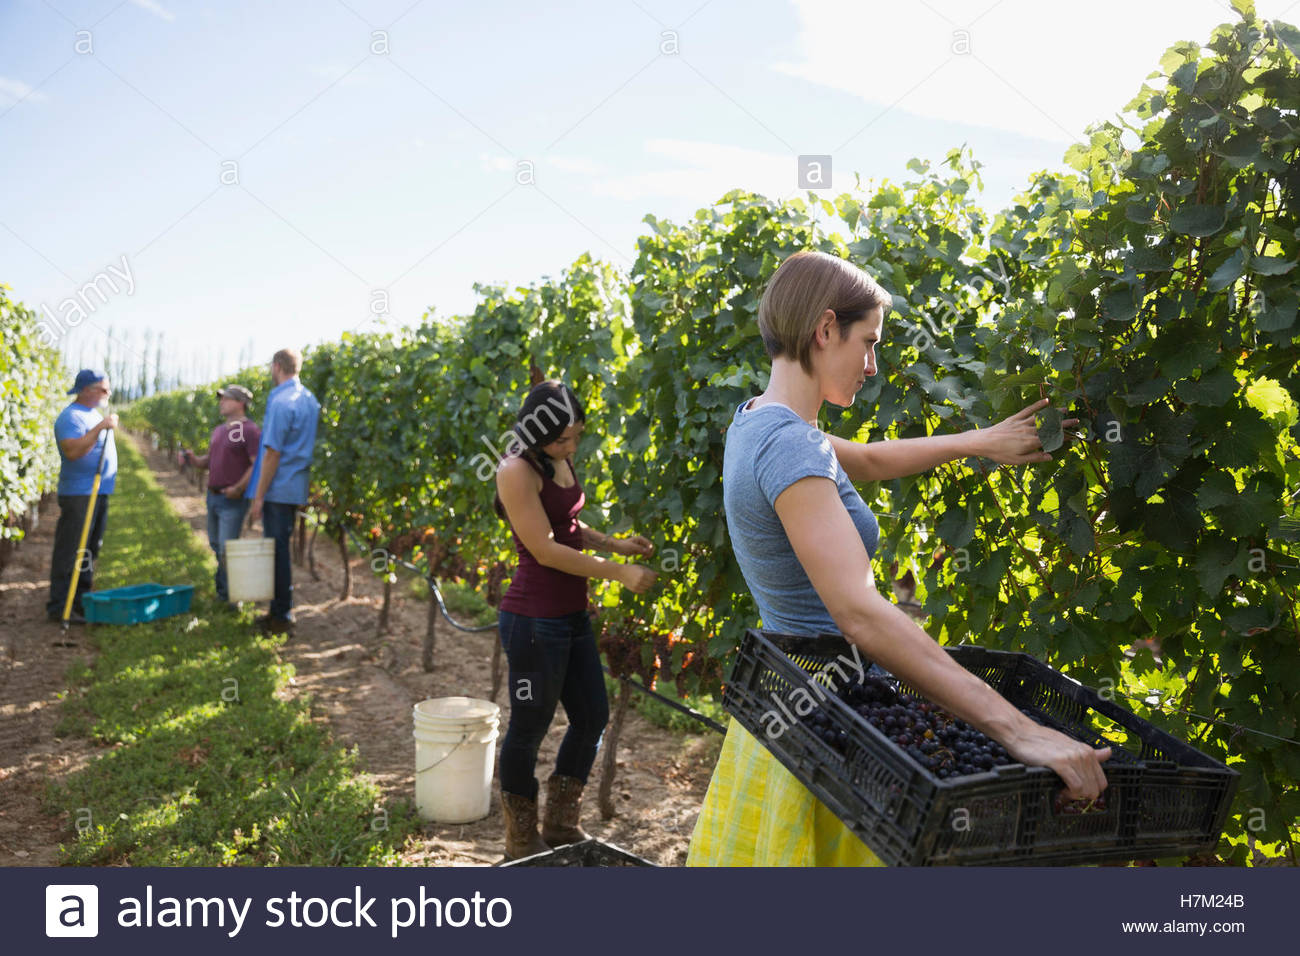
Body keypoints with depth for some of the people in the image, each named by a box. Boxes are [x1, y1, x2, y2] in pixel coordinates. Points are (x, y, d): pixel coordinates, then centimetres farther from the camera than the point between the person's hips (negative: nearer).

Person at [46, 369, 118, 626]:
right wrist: (100, 427, -27)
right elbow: (72, 451, -27)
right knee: (69, 552, -7)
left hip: (99, 493, 10)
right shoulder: (71, 416, -13)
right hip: (78, 493, -10)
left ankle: (82, 602, 23)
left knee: (89, 552, 14)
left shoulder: (95, 414, 18)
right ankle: (59, 607, -3)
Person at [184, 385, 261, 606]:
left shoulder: (250, 430, -11)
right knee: (216, 545, 15)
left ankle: (231, 595, 1)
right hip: (213, 496, 9)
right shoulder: (219, 430, 18)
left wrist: (238, 488, -25)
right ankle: (222, 588, 29)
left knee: (226, 548, -10)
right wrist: (195, 460, 2)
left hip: (232, 499, -9)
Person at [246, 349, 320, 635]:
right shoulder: (309, 399, 10)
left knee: (277, 550, 0)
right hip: (295, 488, 8)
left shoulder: (281, 402, -16)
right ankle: (281, 609, 24)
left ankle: (281, 617, 7)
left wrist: (258, 497, -14)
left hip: (278, 489, -8)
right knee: (281, 549, 16)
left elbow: (273, 453, -18)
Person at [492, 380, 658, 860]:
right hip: (535, 620, -9)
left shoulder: (560, 462, 8)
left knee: (592, 717, 16)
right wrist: (618, 572, -20)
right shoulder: (518, 470, -18)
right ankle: (521, 843, 26)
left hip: (572, 615, 9)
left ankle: (561, 826, 34)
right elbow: (545, 549, -22)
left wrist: (615, 544, 4)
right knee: (529, 728, 6)